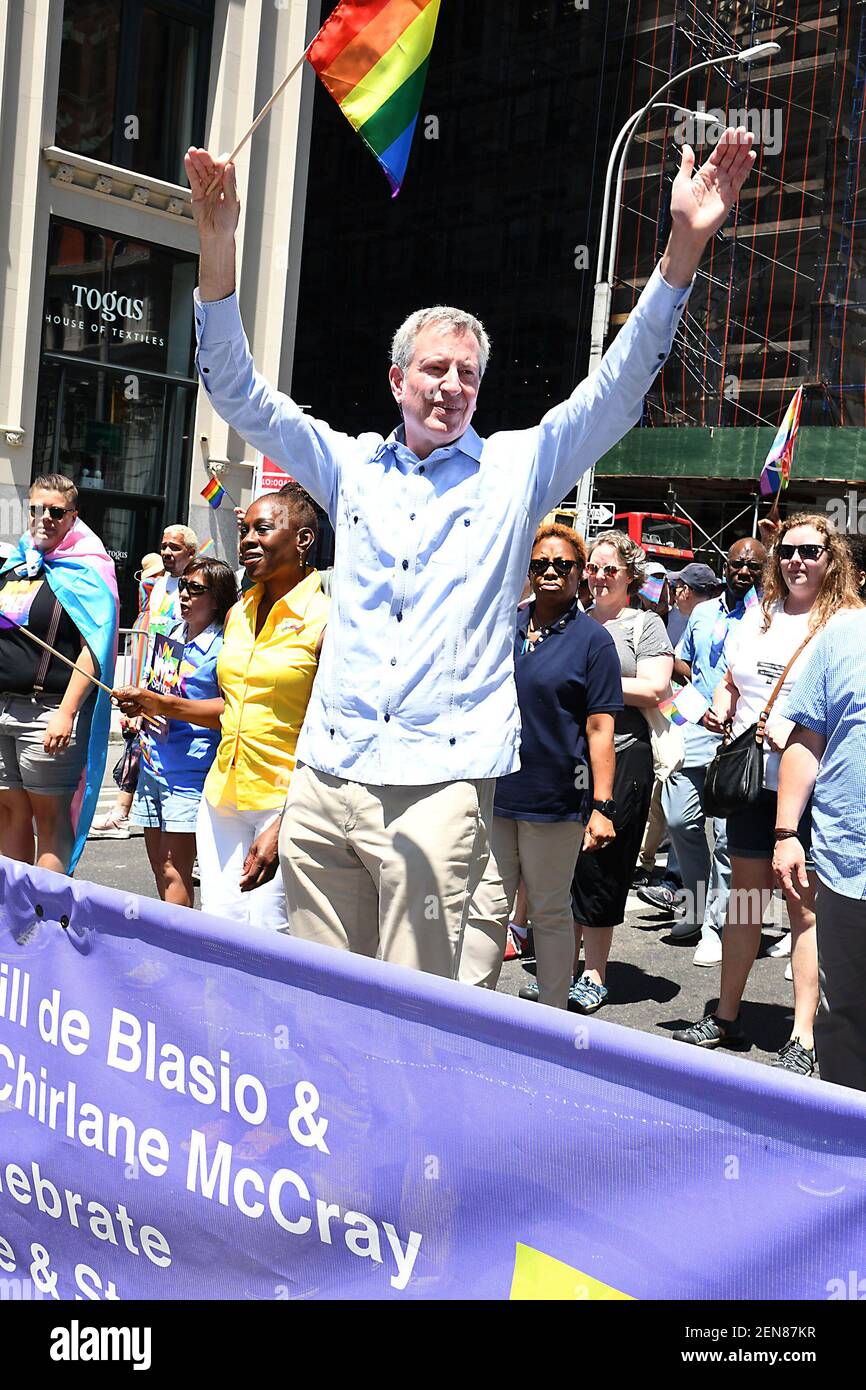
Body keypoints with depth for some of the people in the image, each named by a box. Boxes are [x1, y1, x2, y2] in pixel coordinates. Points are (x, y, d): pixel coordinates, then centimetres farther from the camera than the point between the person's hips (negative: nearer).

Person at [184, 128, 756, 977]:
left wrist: (683, 247, -12)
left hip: (441, 783, -2)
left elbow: (619, 389, 0)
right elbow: (240, 396, 10)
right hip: (325, 779, 3)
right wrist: (217, 247, -4)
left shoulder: (516, 469, 9)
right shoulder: (350, 467, 14)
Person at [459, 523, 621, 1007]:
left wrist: (602, 807, -13)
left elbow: (600, 728, -7)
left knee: (551, 912, 9)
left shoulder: (593, 639, -3)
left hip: (556, 801, -3)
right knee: (485, 910, 4)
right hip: (492, 790, 4)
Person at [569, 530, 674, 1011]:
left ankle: (594, 975, 11)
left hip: (620, 758, -4)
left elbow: (653, 690, -8)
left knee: (599, 866, -1)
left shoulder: (646, 624, 4)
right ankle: (565, 966, 17)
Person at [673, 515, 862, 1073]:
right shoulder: (759, 615, 13)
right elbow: (730, 683, 24)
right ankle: (727, 1017, 24)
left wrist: (797, 729, -22)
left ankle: (803, 1036, 4)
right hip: (751, 779, 5)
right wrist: (721, 709, 3)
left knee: (805, 904, -3)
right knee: (746, 897, 13)